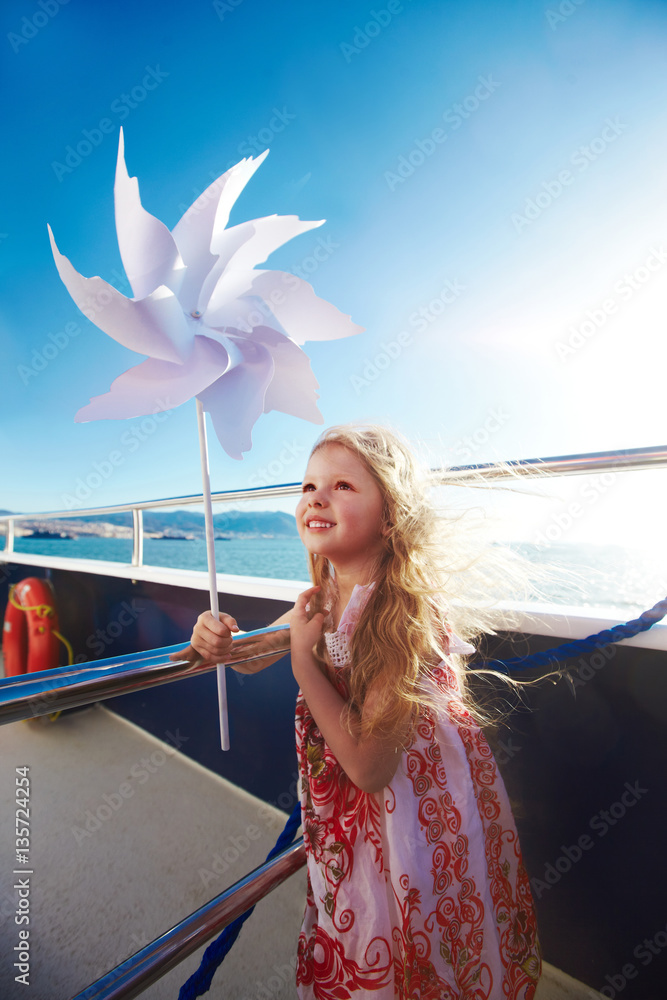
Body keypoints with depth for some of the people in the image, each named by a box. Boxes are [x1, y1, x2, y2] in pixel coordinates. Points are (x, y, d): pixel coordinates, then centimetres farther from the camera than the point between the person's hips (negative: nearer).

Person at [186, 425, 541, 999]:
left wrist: (304, 655, -28)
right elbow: (253, 657, 3)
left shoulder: (408, 612, -32)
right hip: (351, 813, 6)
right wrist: (219, 641, -19)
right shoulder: (326, 597, -11)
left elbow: (368, 766, -30)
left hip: (424, 810, -5)